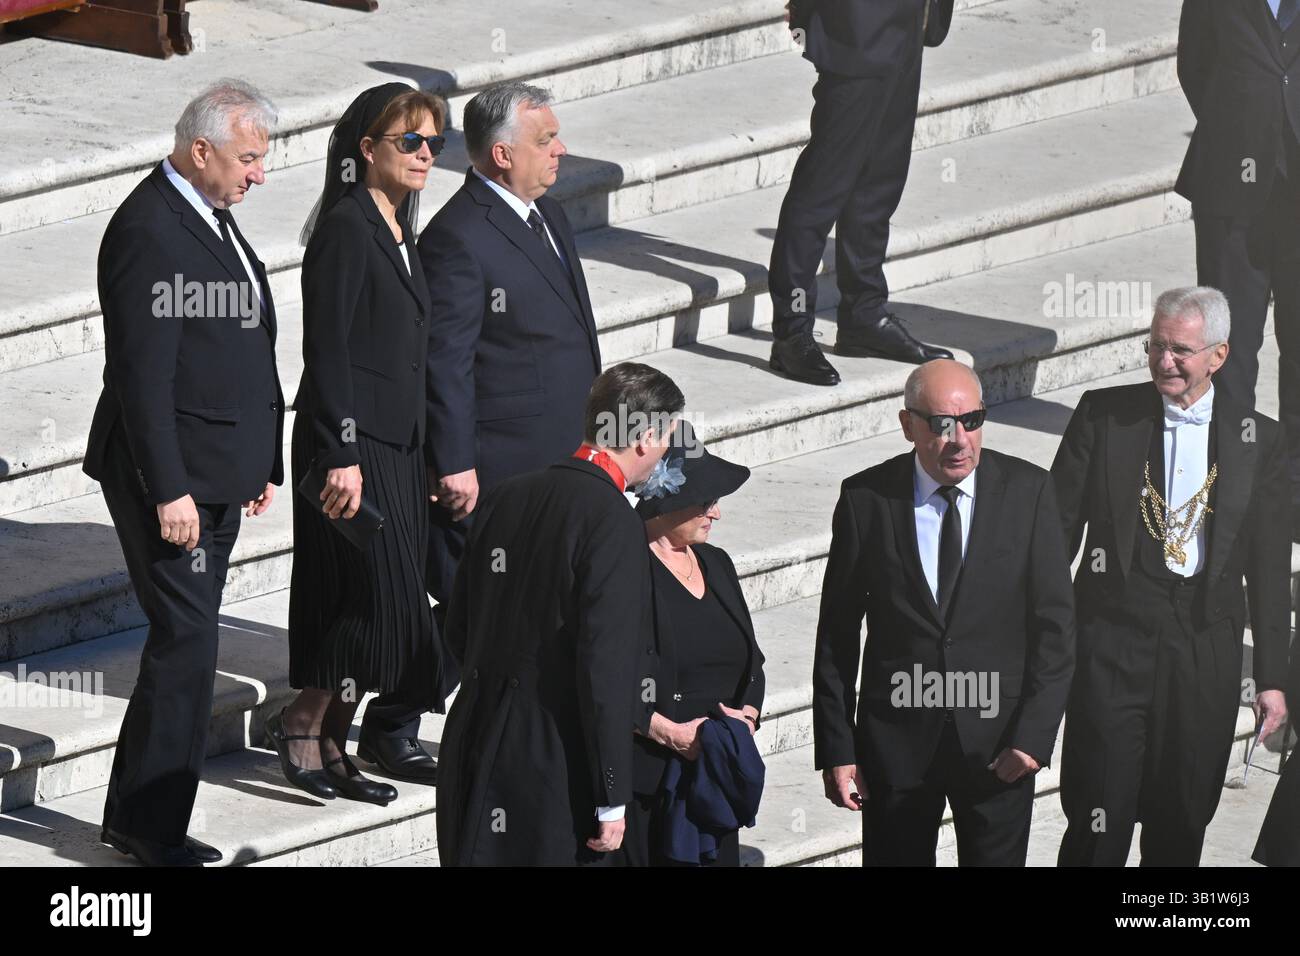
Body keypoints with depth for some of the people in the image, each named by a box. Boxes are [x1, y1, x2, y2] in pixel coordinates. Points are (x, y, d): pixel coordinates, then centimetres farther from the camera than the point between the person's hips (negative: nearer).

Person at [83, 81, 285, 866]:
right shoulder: (150, 231, -18)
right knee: (187, 645, -8)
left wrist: (259, 463, 21)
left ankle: (138, 818, 18)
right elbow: (142, 373, -21)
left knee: (186, 644, 12)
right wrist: (169, 491, -22)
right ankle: (153, 828, 0)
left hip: (217, 473, 10)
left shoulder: (210, 216, 13)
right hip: (172, 475, -10)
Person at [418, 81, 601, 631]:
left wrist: (588, 438, 24)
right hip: (493, 467, -9)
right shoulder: (458, 238, -18)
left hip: (560, 459, 9)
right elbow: (446, 360, -18)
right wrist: (455, 464, -19)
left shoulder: (548, 216, 13)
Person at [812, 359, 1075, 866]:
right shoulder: (866, 498, -3)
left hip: (998, 740, 0)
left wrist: (1034, 734, -13)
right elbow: (836, 632, 2)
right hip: (896, 742, 0)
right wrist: (836, 748, -1)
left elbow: (1054, 621, -3)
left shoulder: (1027, 491, -3)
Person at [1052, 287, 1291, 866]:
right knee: (1099, 820, -6)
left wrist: (1271, 677, 6)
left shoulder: (1256, 439, 4)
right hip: (1114, 643, -2)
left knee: (1183, 825, 8)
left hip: (1206, 651, 2)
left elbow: (1269, 567, 7)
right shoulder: (1103, 415, 1)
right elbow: (1059, 530, 3)